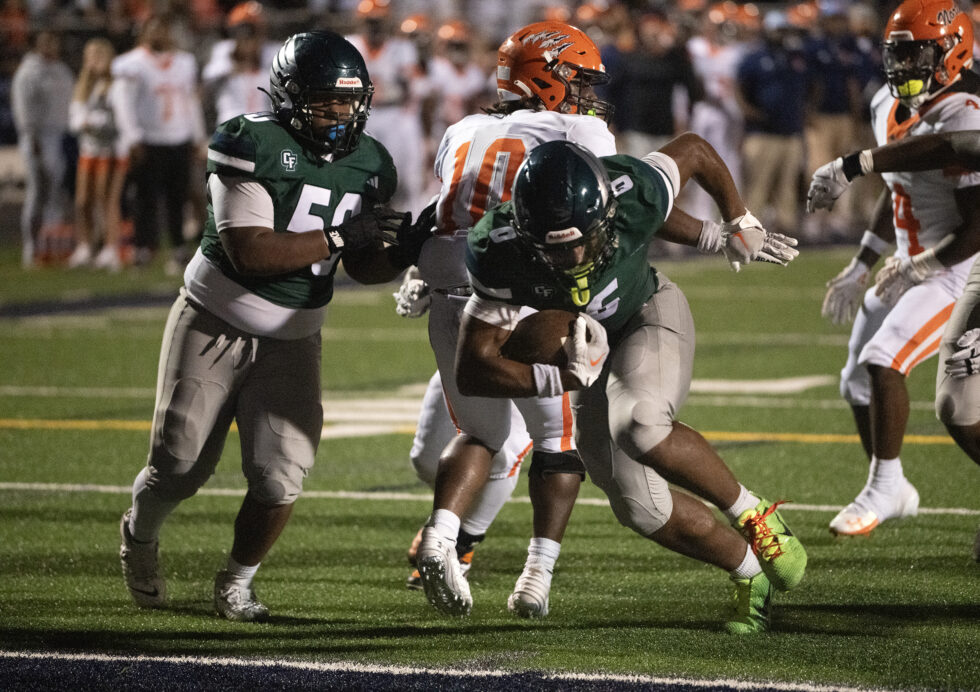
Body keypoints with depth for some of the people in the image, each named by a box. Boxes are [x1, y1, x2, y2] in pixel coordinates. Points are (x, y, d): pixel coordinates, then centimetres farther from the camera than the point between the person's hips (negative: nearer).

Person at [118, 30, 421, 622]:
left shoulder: (370, 166, 0)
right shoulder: (253, 144, -19)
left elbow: (362, 266, 6)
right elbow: (249, 251, -26)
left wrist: (404, 253, -15)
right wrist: (336, 238, -29)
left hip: (292, 339, 4)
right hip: (214, 326, -4)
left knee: (280, 478, -8)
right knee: (181, 467, 5)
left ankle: (237, 583, 16)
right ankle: (140, 537, 39)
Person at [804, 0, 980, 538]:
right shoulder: (890, 109, 5)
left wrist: (919, 271, -24)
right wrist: (860, 268, 19)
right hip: (910, 267, 9)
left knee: (881, 361, -22)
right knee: (857, 382, 11)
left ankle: (882, 488, -8)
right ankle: (895, 493, 29)